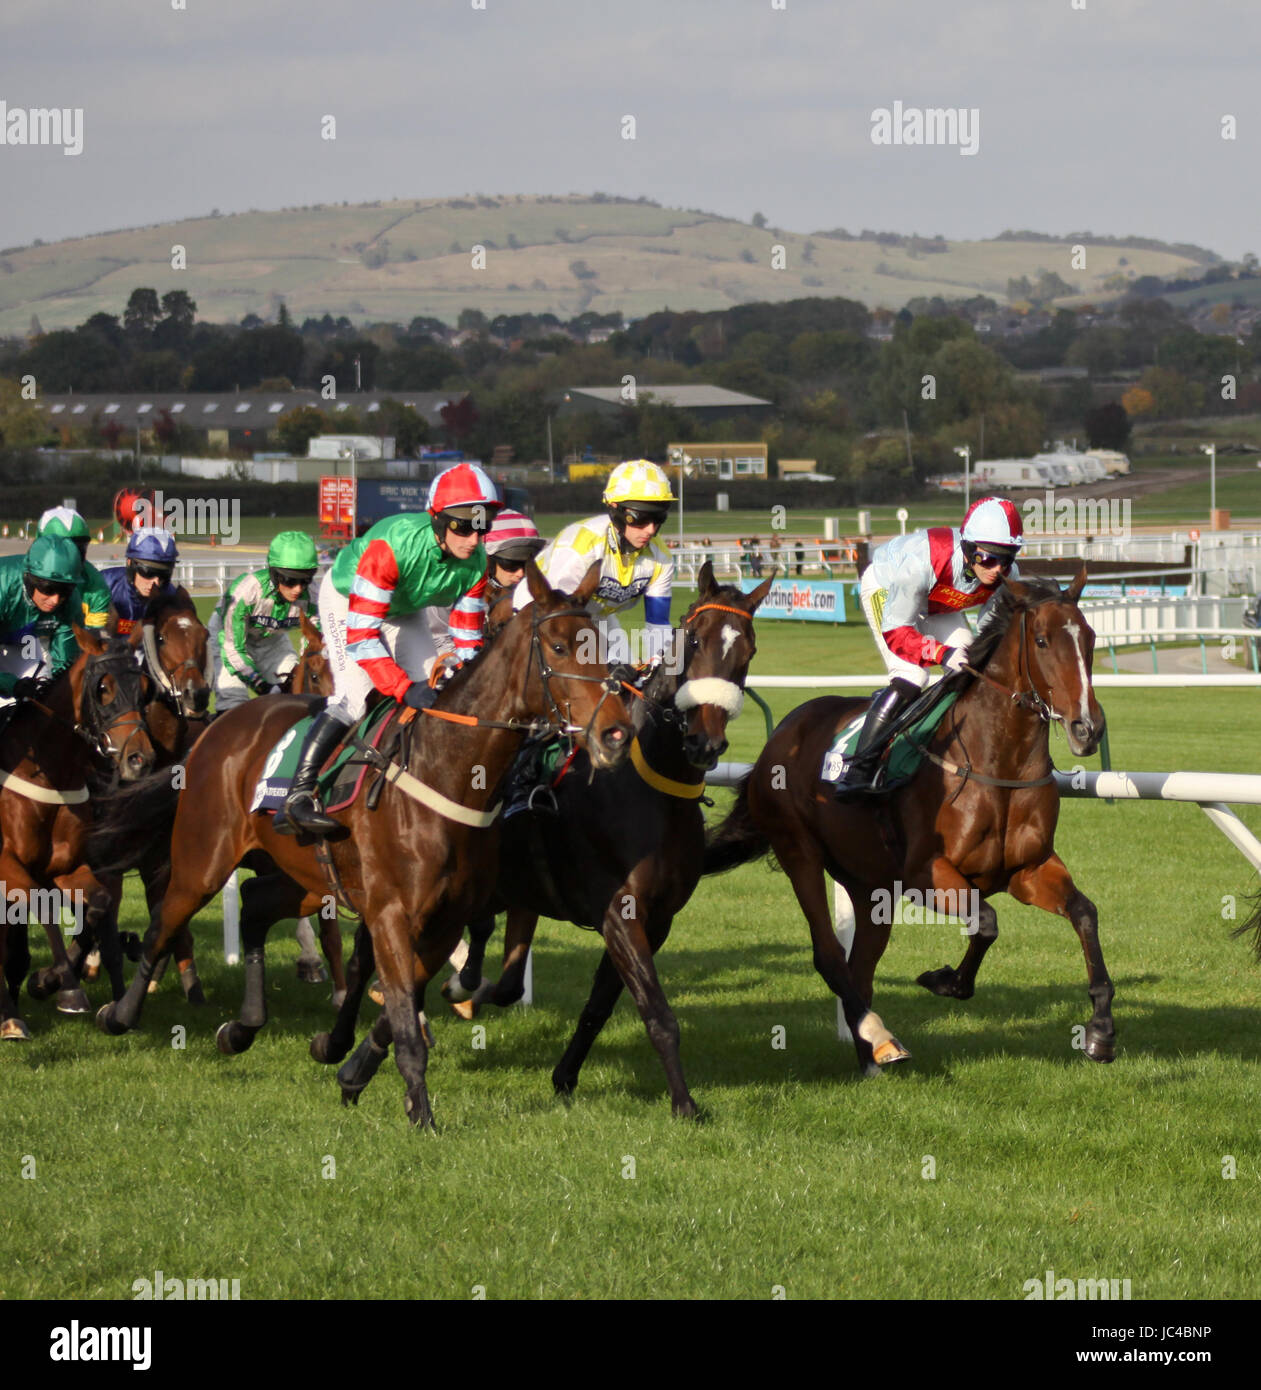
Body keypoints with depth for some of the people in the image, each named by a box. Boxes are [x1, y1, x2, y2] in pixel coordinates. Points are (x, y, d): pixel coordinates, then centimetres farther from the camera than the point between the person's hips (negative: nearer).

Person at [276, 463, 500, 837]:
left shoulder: (474, 563, -23)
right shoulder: (393, 546, -42)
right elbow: (361, 634, -42)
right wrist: (404, 688, -49)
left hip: (406, 609, 7)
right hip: (347, 600, -7)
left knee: (438, 698, -3)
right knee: (355, 695, -24)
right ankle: (298, 795, -27)